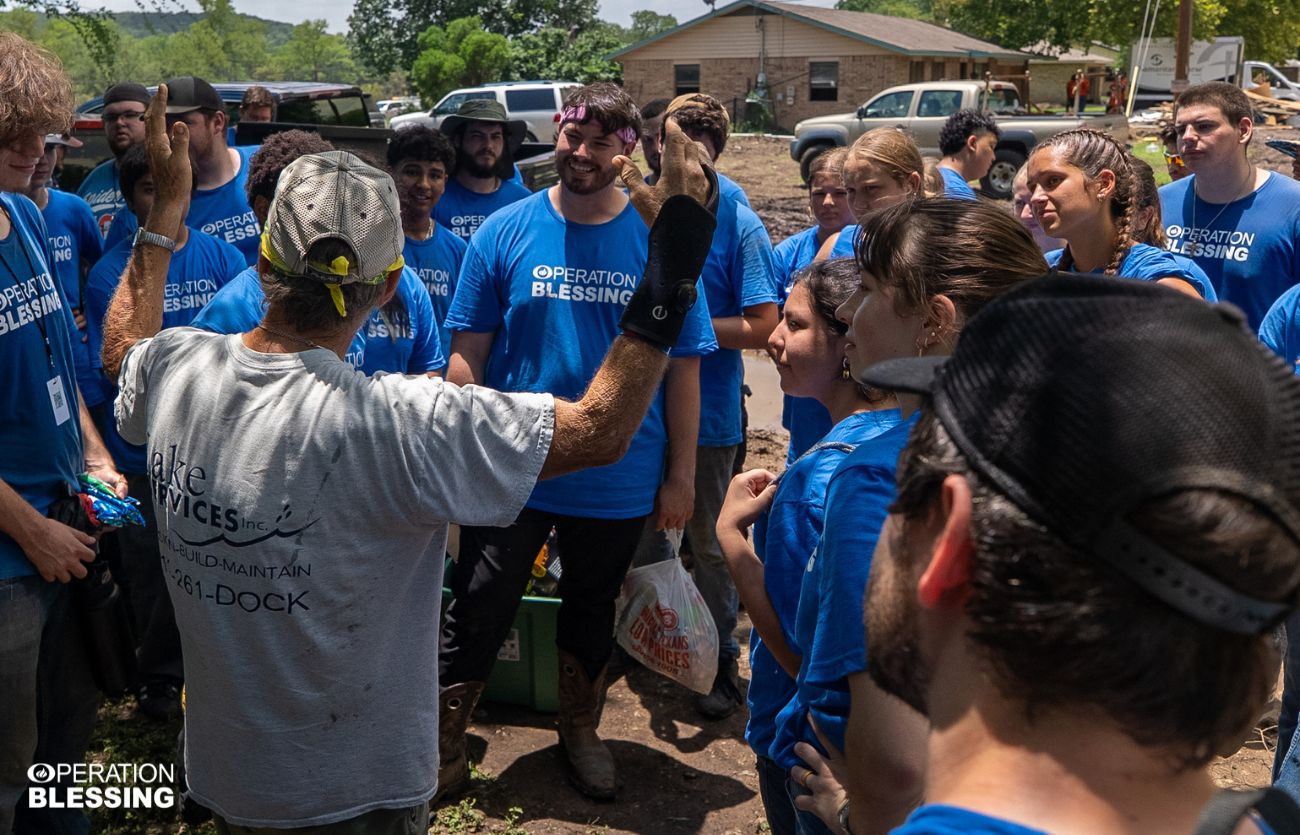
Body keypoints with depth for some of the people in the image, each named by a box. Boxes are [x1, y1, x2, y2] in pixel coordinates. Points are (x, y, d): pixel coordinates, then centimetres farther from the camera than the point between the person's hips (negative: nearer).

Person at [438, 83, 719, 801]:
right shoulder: (504, 232, -5)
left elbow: (683, 368, -3)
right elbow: (467, 355, -3)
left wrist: (679, 475, -2)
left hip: (619, 482, 1)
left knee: (591, 615, 21)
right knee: (476, 618, 6)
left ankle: (580, 733, 44)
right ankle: (441, 752, 27)